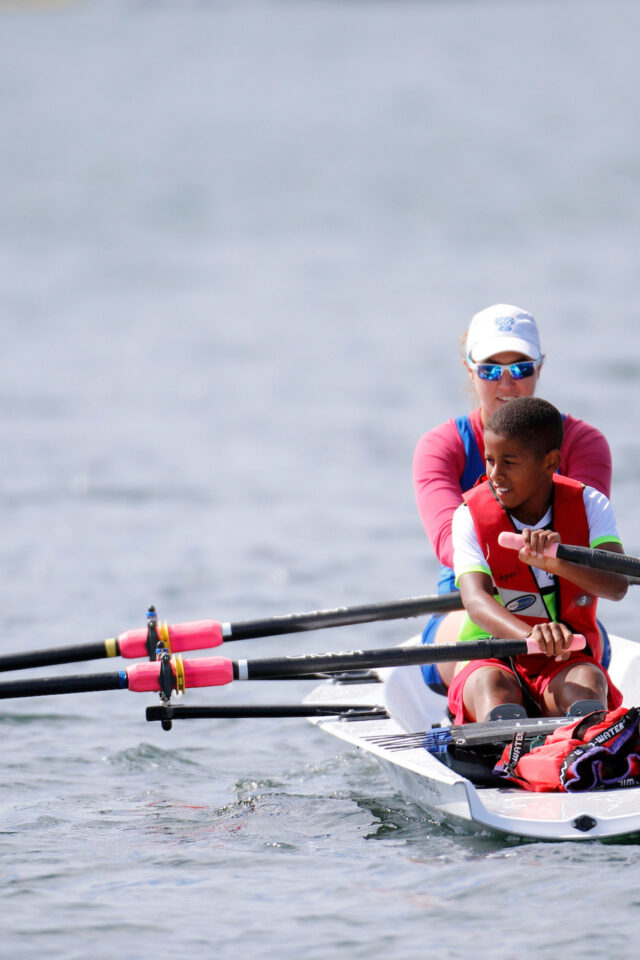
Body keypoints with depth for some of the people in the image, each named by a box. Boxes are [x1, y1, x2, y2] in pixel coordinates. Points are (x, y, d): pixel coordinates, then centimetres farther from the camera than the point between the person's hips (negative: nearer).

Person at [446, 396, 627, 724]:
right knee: (491, 683, -36)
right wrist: (532, 635, -45)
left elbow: (617, 586, -17)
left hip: (566, 662, 1)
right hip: (491, 659, -1)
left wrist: (557, 561, -40)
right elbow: (476, 599, -22)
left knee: (587, 681, -34)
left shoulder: (589, 506, 1)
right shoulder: (471, 516, -3)